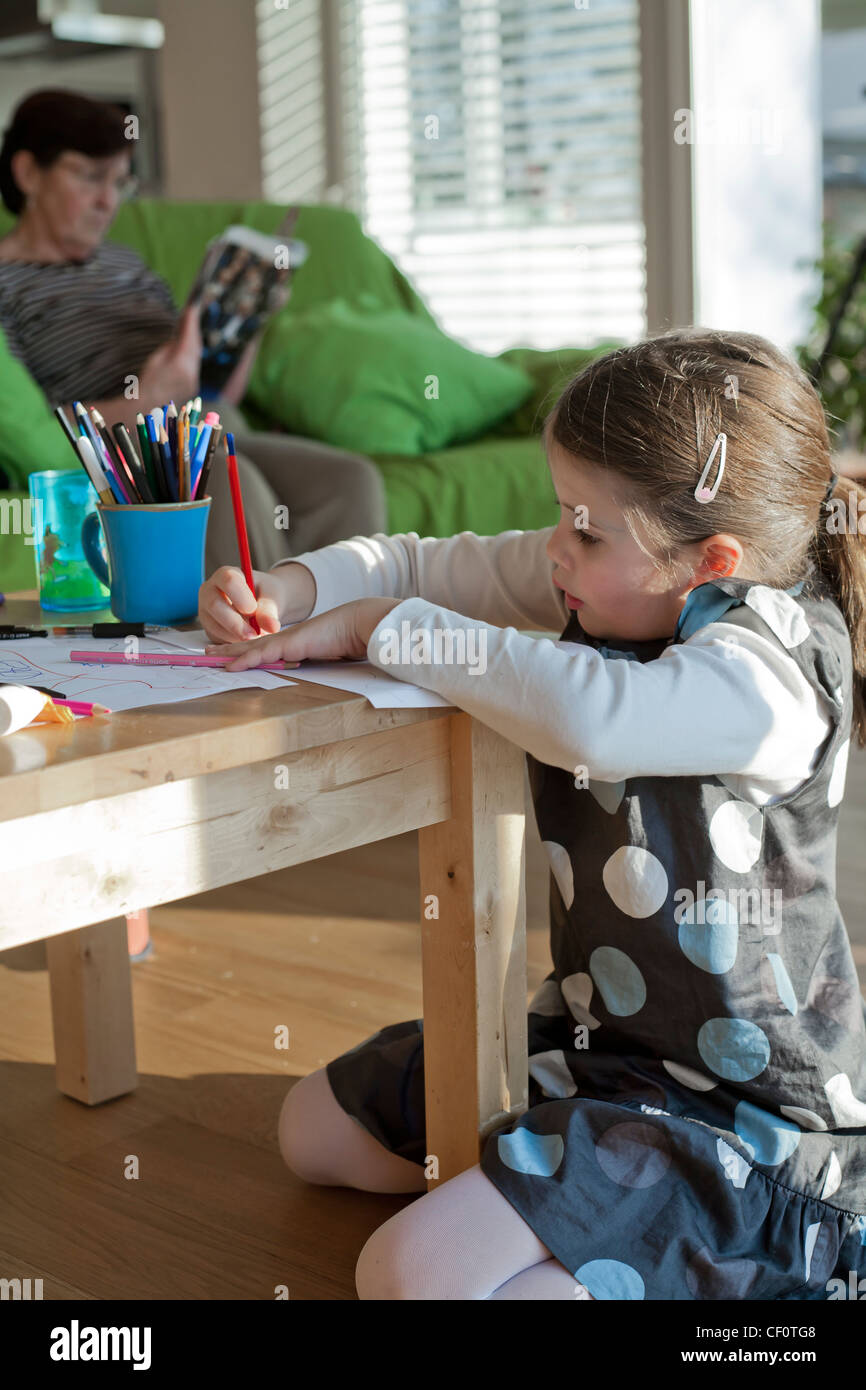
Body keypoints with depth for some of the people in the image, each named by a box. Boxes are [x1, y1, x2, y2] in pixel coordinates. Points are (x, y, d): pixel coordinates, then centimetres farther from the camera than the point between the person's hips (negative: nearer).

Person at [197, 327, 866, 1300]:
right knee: (316, 1127, 21)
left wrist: (381, 626, -31)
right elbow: (420, 566, 9)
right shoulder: (617, 587, -1)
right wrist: (286, 592, -12)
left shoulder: (773, 670, -27)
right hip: (595, 1033, 10)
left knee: (413, 1274, -24)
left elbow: (590, 719, -47)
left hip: (743, 1103, -10)